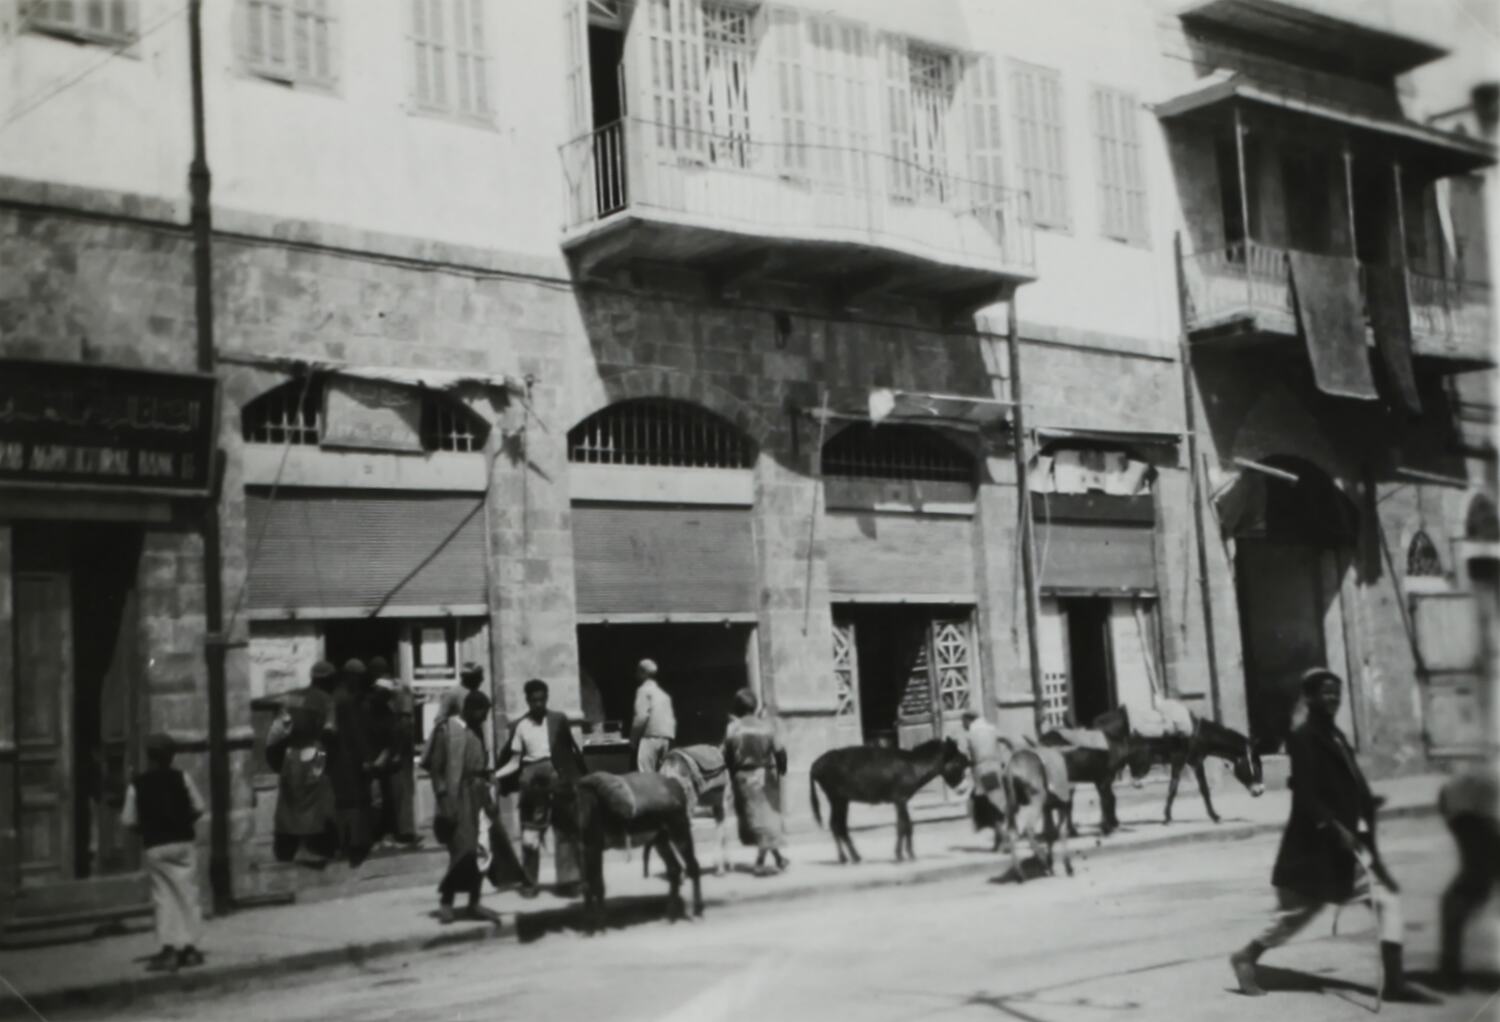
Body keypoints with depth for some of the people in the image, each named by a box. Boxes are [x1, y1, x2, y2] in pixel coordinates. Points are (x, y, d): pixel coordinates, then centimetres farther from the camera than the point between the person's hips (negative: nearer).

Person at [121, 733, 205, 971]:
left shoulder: (137, 785, -2)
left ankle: (168, 948, 0)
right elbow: (198, 808, 1)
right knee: (187, 894, 7)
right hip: (183, 842, 0)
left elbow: (129, 820, -3)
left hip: (155, 847, 0)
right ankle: (188, 947, 7)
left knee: (164, 897, 6)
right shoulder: (181, 778, -2)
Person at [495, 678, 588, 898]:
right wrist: (495, 775, -14)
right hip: (534, 783, -1)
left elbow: (572, 748, 9)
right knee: (530, 836, -4)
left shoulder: (558, 719, 4)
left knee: (567, 832, 3)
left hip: (560, 781, 1)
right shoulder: (520, 726, 1)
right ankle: (529, 883, 5)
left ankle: (569, 879, 10)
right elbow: (514, 762, 0)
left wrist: (585, 776, 7)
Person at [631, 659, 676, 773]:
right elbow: (672, 718, 17)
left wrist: (633, 737, -4)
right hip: (666, 738, 8)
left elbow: (642, 716, -13)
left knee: (646, 775, -10)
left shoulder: (644, 690, -2)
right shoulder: (663, 693, 21)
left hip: (650, 737, -8)